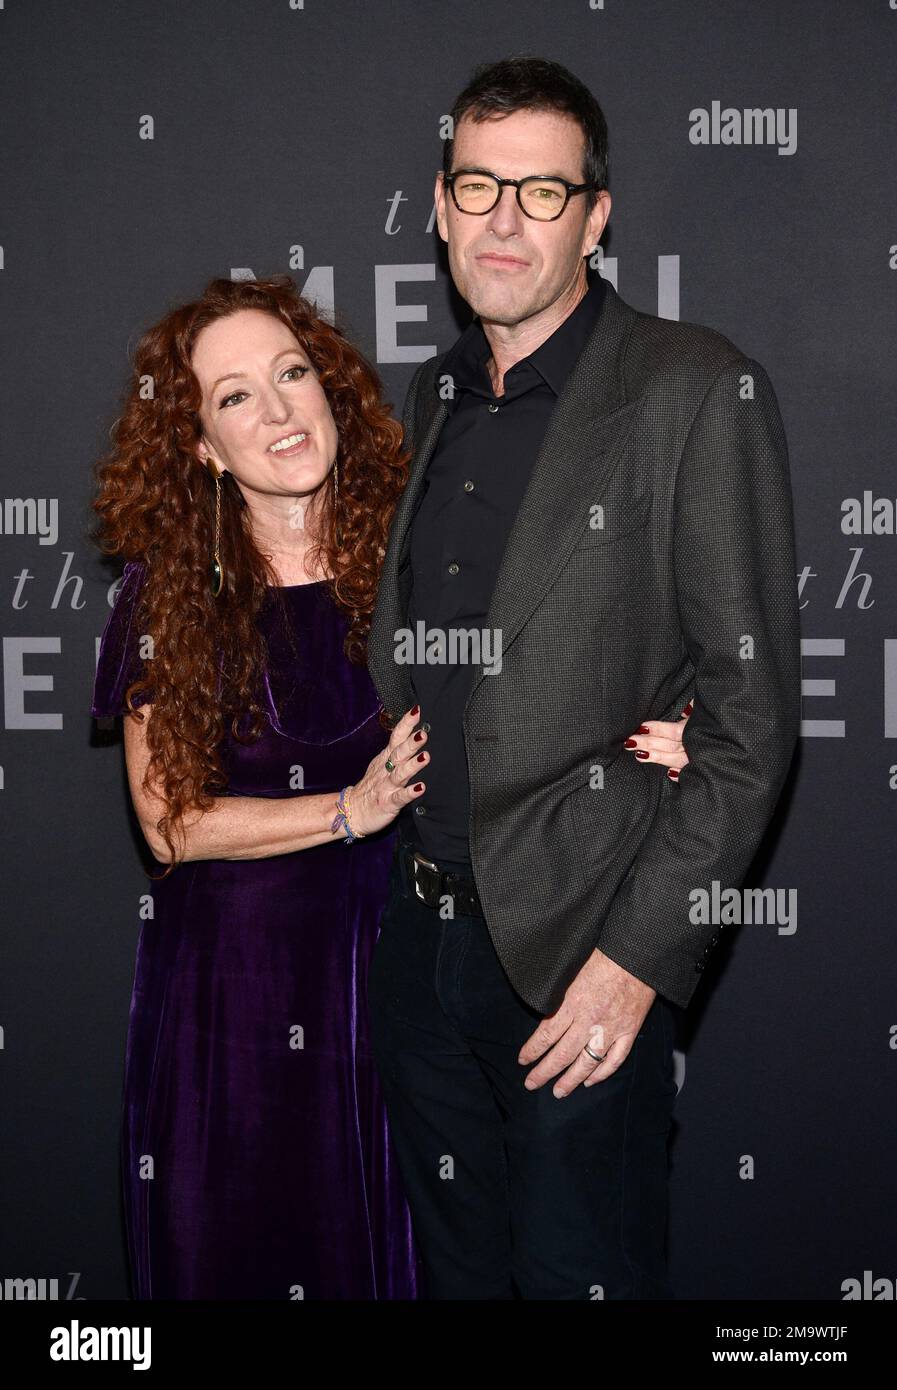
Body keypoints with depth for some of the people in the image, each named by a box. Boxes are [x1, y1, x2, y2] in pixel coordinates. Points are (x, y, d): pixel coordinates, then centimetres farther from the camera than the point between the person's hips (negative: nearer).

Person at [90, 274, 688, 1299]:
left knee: (388, 1231, 15)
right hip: (233, 961, -1)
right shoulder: (170, 590, -9)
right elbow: (170, 821, -9)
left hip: (394, 943, 1)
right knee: (237, 1241, 13)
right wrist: (350, 811, -19)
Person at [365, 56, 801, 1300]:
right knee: (460, 1269, 19)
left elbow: (751, 713, -13)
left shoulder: (694, 391, -10)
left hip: (580, 958, -6)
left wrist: (637, 954, -17)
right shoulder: (431, 400, 11)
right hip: (416, 939, 6)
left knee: (580, 1273, 5)